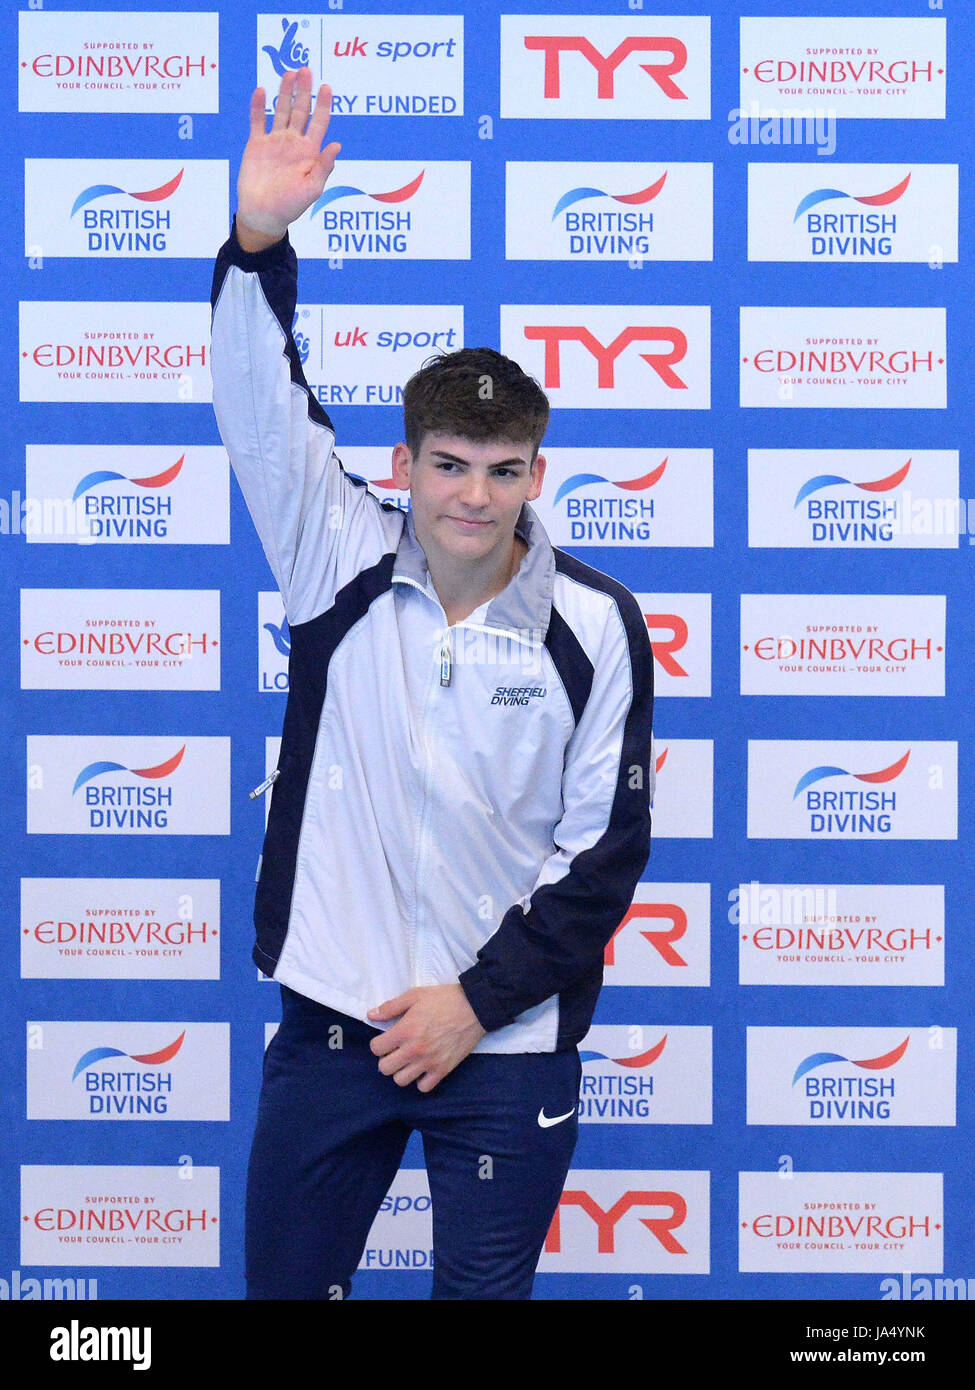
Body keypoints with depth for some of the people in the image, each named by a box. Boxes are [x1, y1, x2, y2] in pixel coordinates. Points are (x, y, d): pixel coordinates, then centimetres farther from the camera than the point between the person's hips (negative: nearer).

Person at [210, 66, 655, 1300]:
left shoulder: (593, 623, -6)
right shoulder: (342, 563, -2)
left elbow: (607, 843, -4)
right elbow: (262, 411, -15)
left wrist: (477, 999, -8)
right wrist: (257, 242, -30)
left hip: (508, 1038, -2)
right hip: (334, 1015, 2)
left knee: (482, 1290, 9)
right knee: (282, 1280, 14)